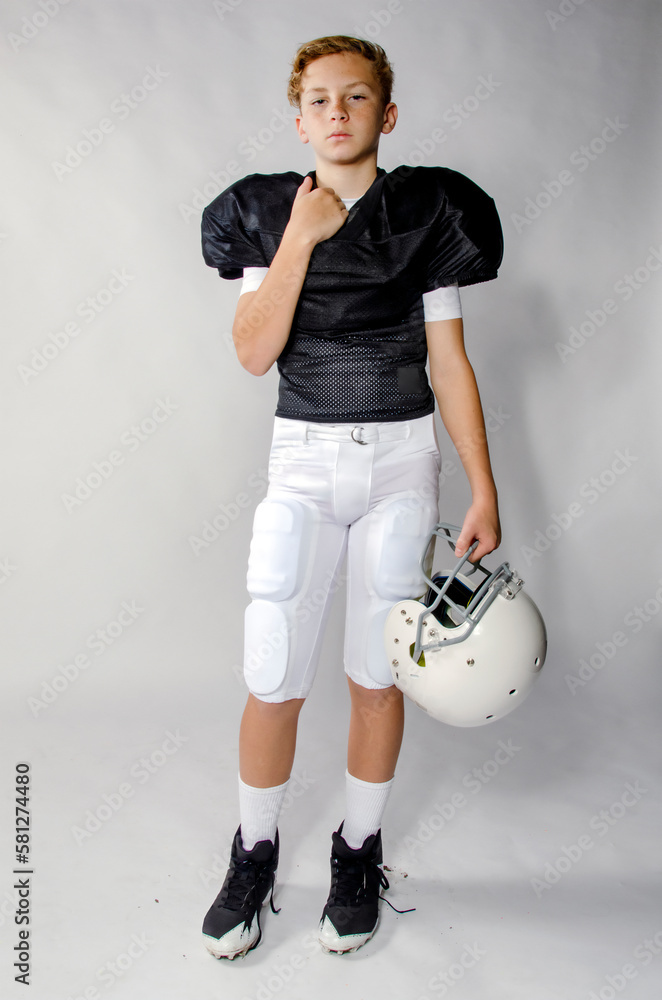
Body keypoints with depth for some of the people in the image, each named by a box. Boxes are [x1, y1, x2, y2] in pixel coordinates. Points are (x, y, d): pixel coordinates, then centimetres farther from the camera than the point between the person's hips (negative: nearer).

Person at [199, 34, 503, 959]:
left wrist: (485, 492, -3)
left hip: (401, 463, 0)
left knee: (376, 675, 6)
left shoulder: (425, 215, 3)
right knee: (273, 680, -2)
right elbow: (253, 352, -6)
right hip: (302, 462, 1)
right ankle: (254, 859, 23)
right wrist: (303, 236, -12)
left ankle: (359, 856, 28)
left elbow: (450, 363, 1)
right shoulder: (270, 214, 6)